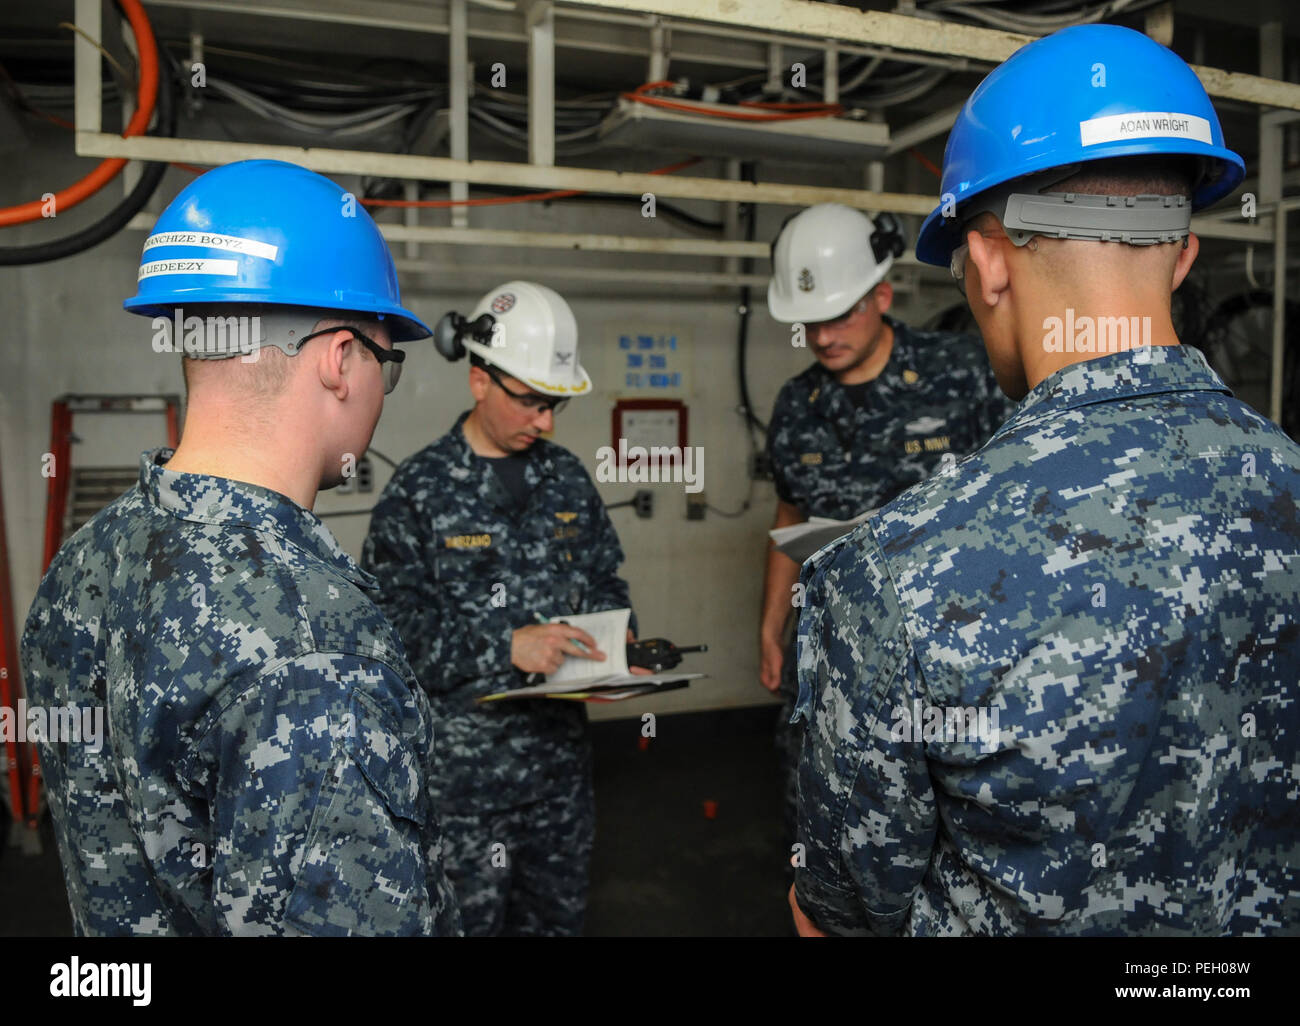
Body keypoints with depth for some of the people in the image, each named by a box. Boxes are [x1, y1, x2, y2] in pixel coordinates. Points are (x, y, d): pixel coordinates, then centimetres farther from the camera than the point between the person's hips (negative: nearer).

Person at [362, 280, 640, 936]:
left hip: (561, 749, 5)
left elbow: (604, 581, 14)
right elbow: (394, 628, -16)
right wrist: (506, 647, -25)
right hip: (466, 759, -5)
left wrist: (613, 636, -6)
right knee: (472, 916, 12)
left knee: (558, 913, 21)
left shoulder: (567, 477, 4)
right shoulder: (421, 489, -11)